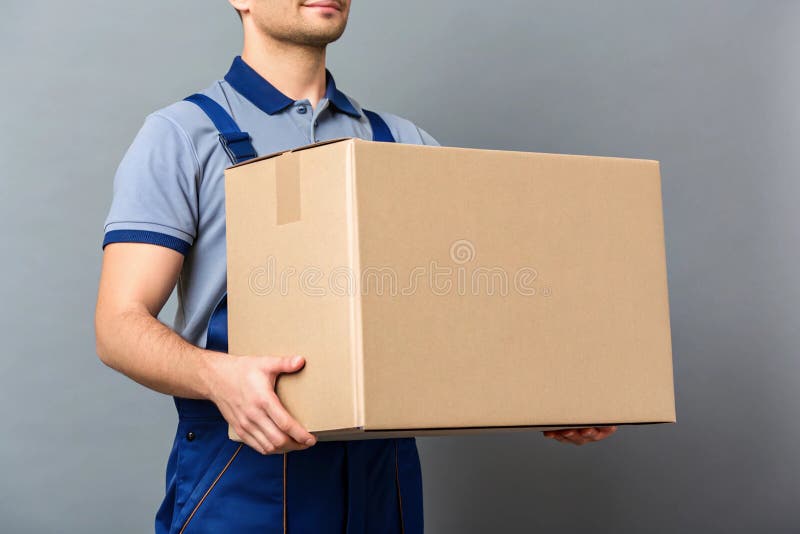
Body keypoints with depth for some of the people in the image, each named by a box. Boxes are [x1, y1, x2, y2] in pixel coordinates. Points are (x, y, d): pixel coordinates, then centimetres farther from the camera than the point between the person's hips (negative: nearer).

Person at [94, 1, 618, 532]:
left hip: (383, 476, 4)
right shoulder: (184, 135, -1)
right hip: (242, 476, -4)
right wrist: (219, 375, -29)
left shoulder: (403, 143, 12)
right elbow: (120, 325, -9)